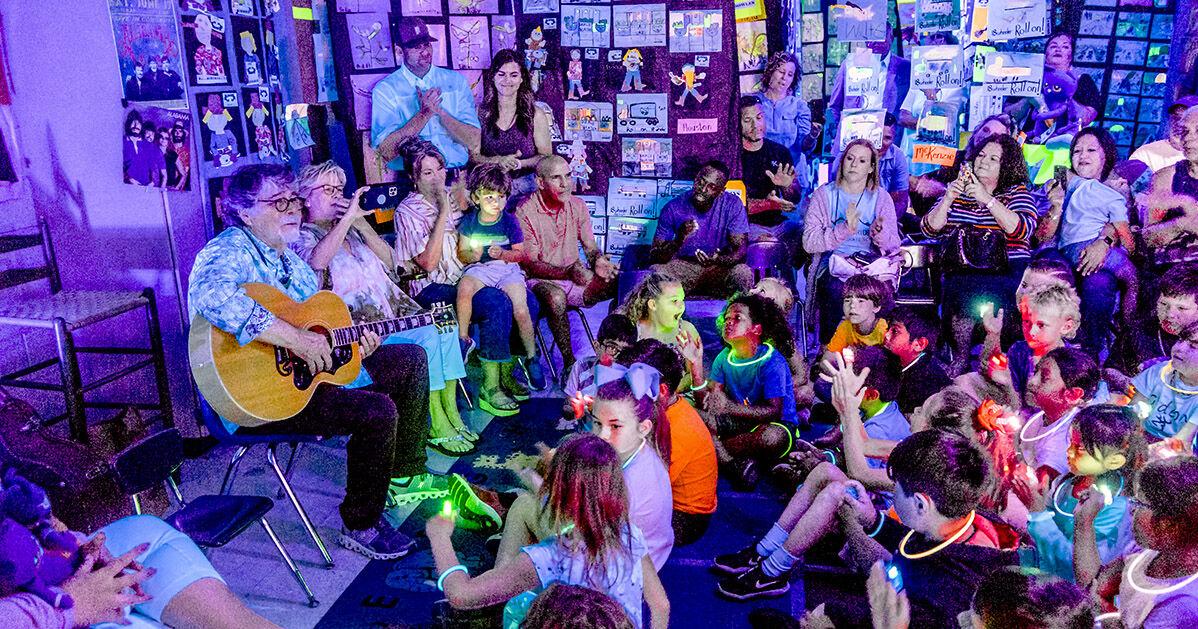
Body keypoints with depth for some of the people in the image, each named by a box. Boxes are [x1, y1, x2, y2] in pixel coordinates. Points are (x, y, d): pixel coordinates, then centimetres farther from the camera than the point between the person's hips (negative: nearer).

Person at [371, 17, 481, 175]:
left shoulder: (456, 81, 11)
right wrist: (424, 113, -11)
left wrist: (439, 111, -9)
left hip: (459, 174, 2)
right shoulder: (385, 89, 3)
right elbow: (385, 151, -9)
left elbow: (473, 141, 3)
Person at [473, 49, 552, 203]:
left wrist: (518, 163, -12)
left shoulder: (536, 115, 4)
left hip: (525, 188, 0)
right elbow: (473, 155, 4)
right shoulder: (481, 113, 6)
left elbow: (546, 157, 4)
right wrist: (498, 161, -14)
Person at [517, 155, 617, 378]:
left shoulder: (577, 206, 5)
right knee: (555, 297, -39)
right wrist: (568, 272, -30)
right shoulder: (525, 212, -11)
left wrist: (598, 261, -19)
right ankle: (569, 362, -26)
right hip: (541, 281, -5)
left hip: (576, 278, 5)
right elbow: (531, 264, -14)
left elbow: (590, 247, 7)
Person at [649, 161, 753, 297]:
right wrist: (678, 241, -33)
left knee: (743, 274, -31)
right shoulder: (673, 208, -12)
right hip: (682, 266, 0)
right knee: (655, 272, -29)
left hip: (720, 268, 0)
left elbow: (740, 250, -13)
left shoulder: (733, 205, -10)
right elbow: (654, 256, -12)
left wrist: (718, 260, -36)